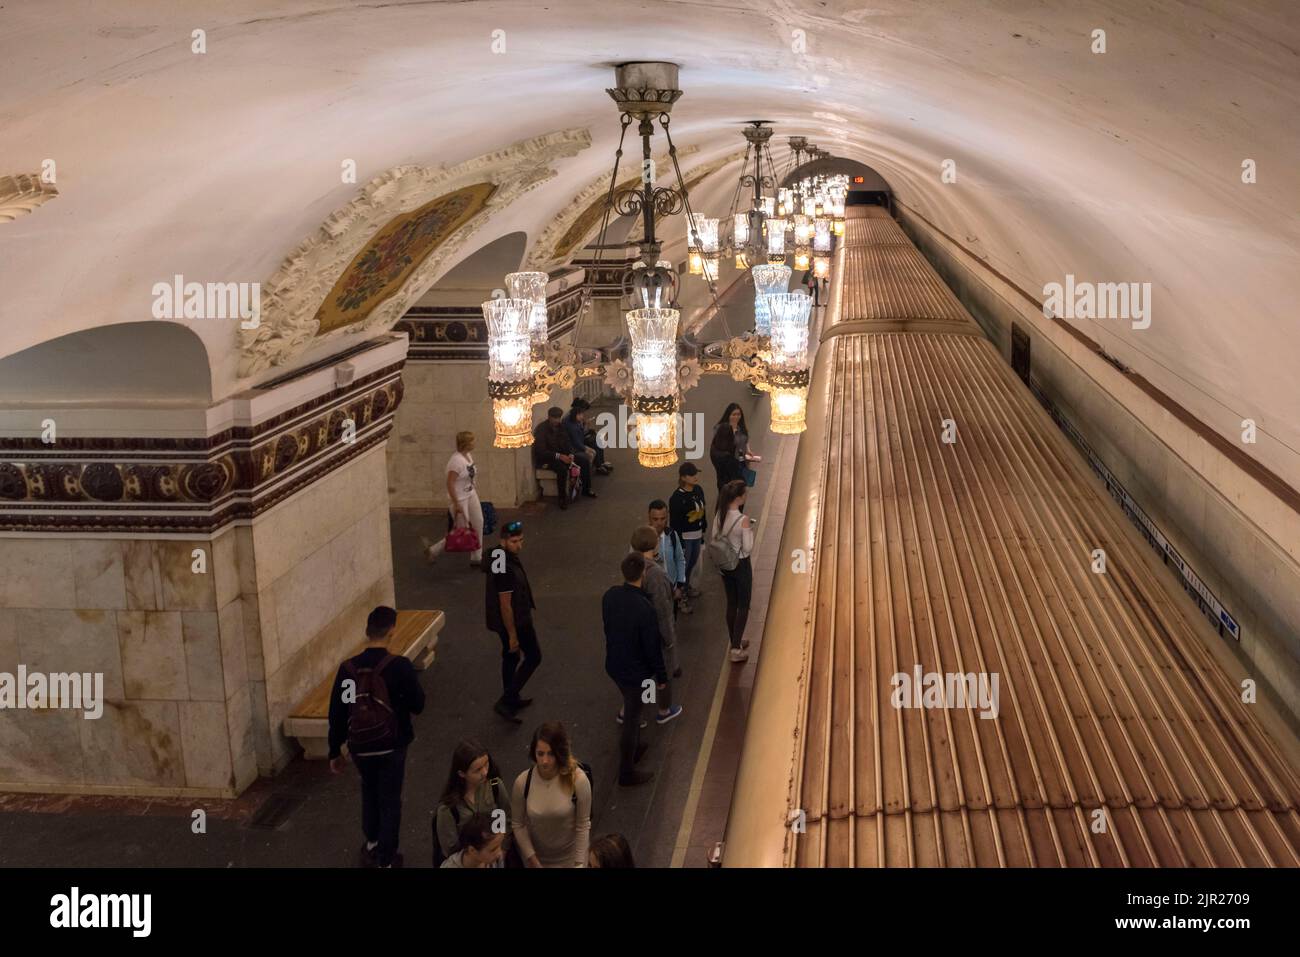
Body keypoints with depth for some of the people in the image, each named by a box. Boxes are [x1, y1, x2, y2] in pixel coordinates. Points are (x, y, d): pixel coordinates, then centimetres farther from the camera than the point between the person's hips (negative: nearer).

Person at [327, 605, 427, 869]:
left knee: (370, 792, 28)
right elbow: (418, 705, -11)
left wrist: (335, 752, 9)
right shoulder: (400, 666, -18)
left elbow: (336, 713, -2)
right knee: (390, 802, 12)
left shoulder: (347, 668, -8)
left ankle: (372, 845, 41)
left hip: (359, 747, 3)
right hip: (391, 747, -3)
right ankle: (385, 860, 19)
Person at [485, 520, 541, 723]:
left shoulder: (497, 554, -1)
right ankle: (505, 701, 3)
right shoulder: (506, 569, -32)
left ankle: (511, 699, 39)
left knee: (511, 656, 23)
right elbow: (505, 604, -28)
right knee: (533, 657, 6)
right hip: (515, 621, -9)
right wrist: (512, 635, -22)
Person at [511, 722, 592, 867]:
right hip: (536, 856, 1)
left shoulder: (578, 780, -26)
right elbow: (518, 825, -9)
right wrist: (533, 861, -9)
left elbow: (583, 825, -14)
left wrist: (579, 864, -11)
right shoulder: (522, 782, -22)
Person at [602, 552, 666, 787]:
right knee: (632, 718, 10)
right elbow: (652, 647, -21)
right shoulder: (644, 609, -31)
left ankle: (633, 749, 49)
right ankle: (627, 773, 24)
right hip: (635, 671, -7)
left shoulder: (610, 596, -11)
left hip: (614, 665, 7)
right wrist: (662, 677, -7)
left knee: (631, 710, 29)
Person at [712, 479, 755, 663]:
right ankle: (736, 649, 7)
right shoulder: (743, 520, -26)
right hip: (741, 565, -6)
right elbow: (748, 548, -20)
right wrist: (750, 530, -9)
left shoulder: (719, 515, -7)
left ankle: (735, 641, 35)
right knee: (743, 606, 8)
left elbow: (715, 538, 4)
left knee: (731, 603, 21)